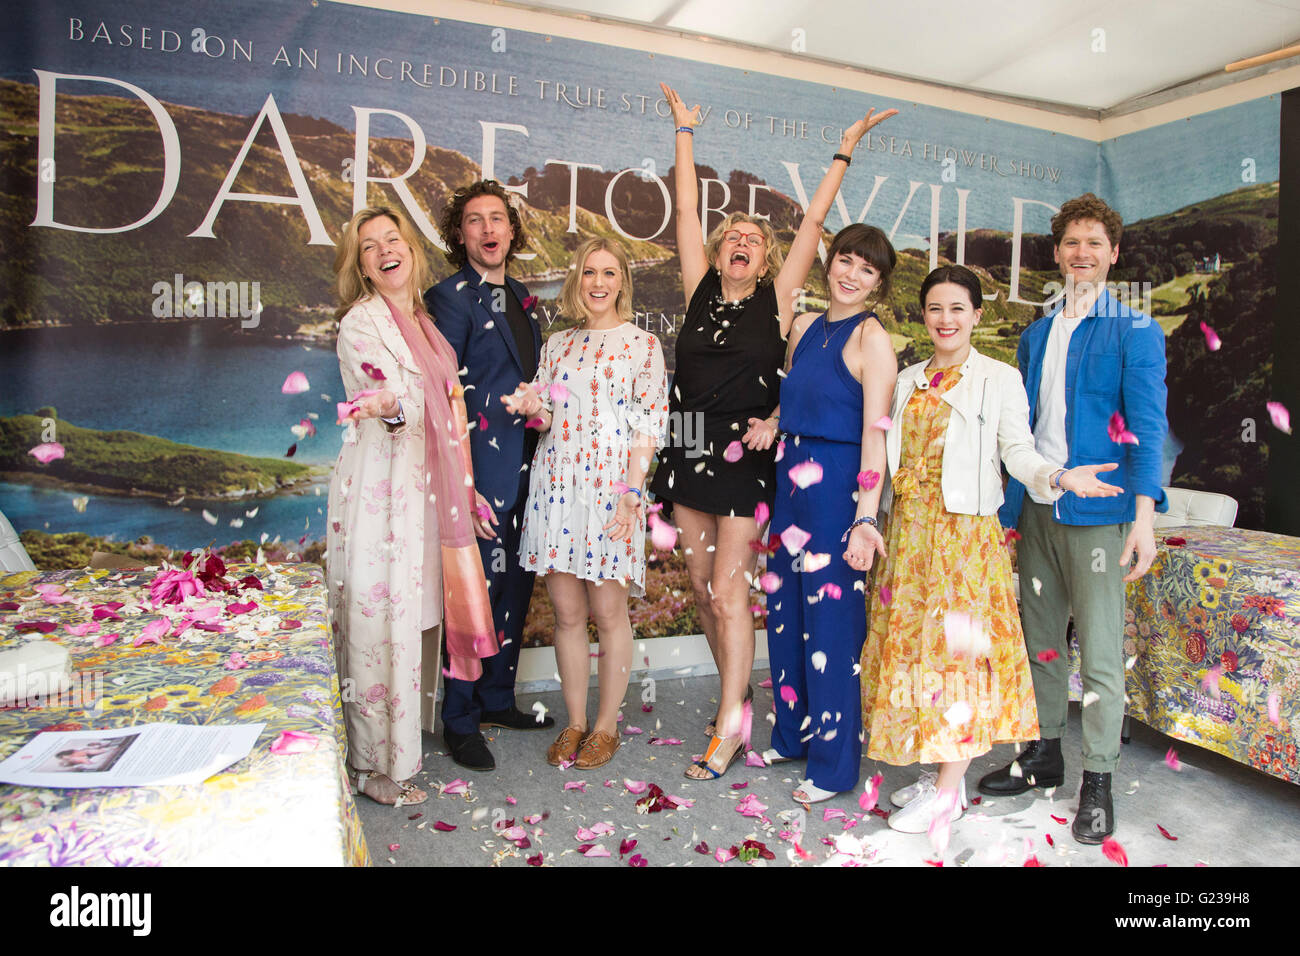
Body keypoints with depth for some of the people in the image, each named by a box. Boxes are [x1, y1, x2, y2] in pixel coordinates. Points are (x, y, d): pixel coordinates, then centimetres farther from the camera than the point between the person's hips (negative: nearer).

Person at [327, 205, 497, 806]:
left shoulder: (421, 320, 17)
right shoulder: (362, 321, -7)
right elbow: (403, 396, -20)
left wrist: (461, 488, 18)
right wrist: (391, 406, -43)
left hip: (423, 487, 8)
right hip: (380, 487, -8)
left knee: (418, 611, 14)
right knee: (381, 617, -3)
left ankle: (412, 730, 29)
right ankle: (377, 765, 9)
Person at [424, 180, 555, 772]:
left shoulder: (521, 299, 16)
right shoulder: (451, 298, -8)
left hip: (527, 473, 8)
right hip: (483, 477, -7)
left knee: (515, 591, 15)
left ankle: (498, 700, 31)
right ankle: (461, 723, 16)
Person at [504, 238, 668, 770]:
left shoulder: (643, 345, 3)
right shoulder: (558, 344, 14)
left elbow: (649, 425, -2)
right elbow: (545, 419, 16)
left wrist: (631, 492, -11)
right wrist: (532, 408, -7)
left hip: (610, 488, -3)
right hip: (556, 485, 4)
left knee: (608, 611, 2)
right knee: (567, 612, 7)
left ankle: (606, 725, 17)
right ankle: (574, 723, 21)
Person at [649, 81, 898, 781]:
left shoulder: (777, 298, 4)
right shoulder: (699, 289, 9)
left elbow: (814, 221, 6)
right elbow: (686, 211, 11)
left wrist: (845, 151, 11)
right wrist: (684, 130, 17)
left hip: (745, 455, -3)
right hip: (690, 450, 4)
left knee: (729, 593, -4)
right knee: (703, 591, 10)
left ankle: (729, 727, 6)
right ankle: (736, 695, 29)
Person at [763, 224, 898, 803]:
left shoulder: (871, 339, -10)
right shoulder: (804, 327, 11)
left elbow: (875, 434, -16)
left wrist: (865, 519, -21)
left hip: (836, 488, -7)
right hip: (791, 481, 7)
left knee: (832, 621, 1)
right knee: (785, 610, 15)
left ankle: (834, 763, 18)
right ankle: (792, 734, 35)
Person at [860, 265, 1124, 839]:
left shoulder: (1000, 378, -1)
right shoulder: (909, 380, 14)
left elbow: (1019, 452, -8)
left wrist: (1058, 477, -25)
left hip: (964, 531, -5)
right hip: (908, 530, 5)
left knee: (956, 642, -4)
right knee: (910, 642, 7)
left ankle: (948, 790, 9)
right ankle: (940, 772, 21)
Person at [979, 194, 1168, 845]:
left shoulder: (1135, 332, 0)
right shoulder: (1036, 335, 15)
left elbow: (1146, 426, -8)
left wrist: (1144, 515, -17)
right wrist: (1009, 506, 13)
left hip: (1095, 510, -5)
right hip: (1036, 505, 5)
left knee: (1100, 649, 0)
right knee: (1040, 637, 13)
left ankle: (1098, 781, 13)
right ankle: (1044, 755, 27)